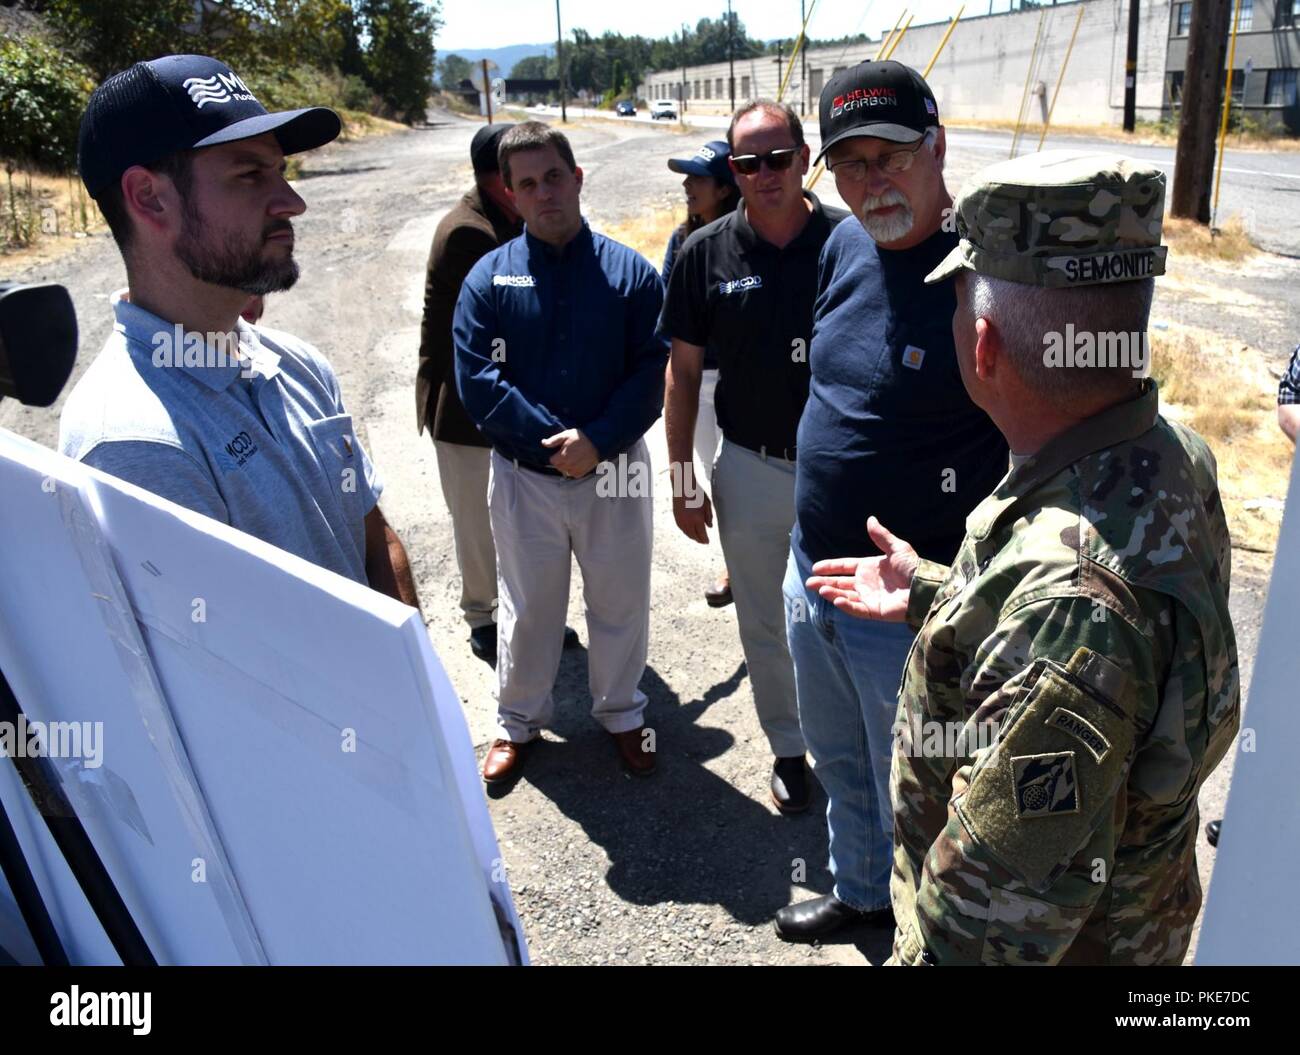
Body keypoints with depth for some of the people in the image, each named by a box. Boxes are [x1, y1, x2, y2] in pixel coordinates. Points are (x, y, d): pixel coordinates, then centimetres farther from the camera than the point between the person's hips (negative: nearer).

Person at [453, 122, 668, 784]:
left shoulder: (630, 273, -3)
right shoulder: (489, 278, -3)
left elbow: (652, 375, -7)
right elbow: (477, 381, -10)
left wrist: (596, 442, -20)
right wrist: (555, 443, -17)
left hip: (615, 473, 0)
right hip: (523, 478, 0)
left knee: (620, 604, 15)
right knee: (528, 608, 16)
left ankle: (621, 712, 38)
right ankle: (518, 720, 37)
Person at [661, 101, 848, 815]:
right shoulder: (706, 253, -4)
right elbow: (683, 372, 2)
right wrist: (684, 482, 1)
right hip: (751, 469, 1)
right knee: (764, 624, 14)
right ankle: (788, 749, 36)